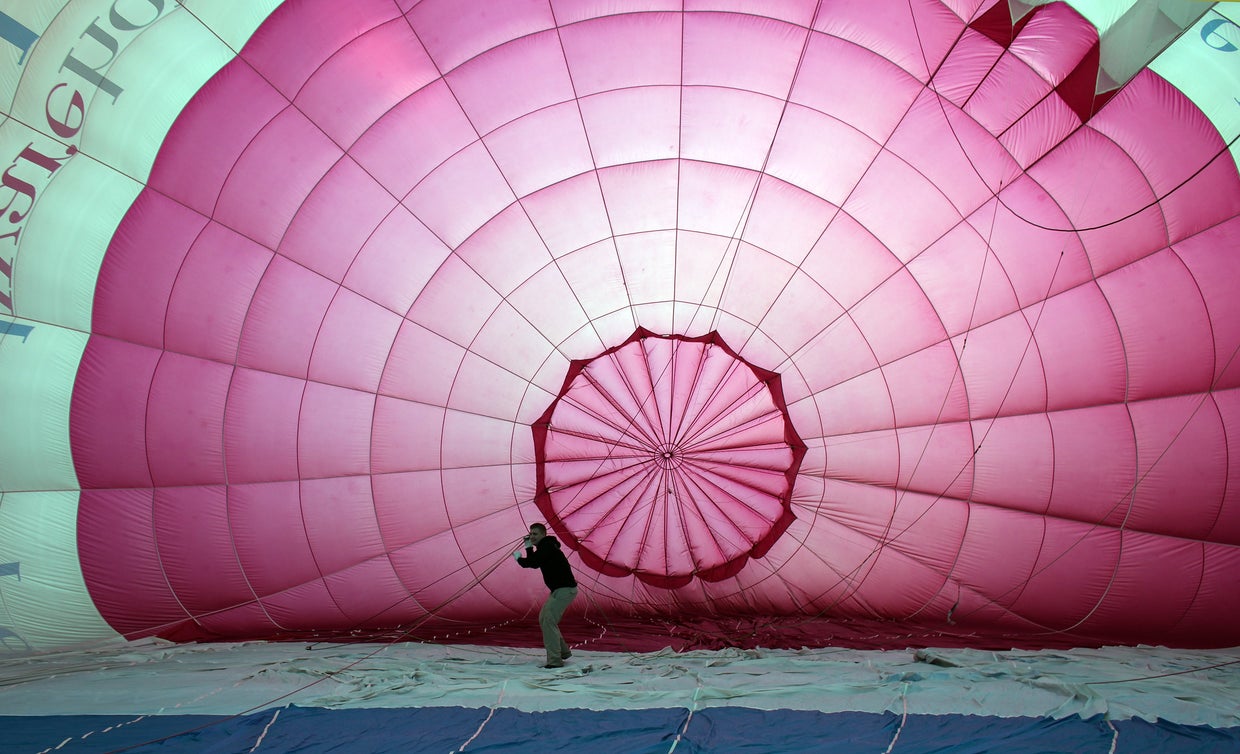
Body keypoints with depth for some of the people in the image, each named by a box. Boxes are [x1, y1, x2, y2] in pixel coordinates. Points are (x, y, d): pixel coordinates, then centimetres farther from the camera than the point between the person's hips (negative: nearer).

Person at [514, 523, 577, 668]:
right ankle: (563, 651, 27)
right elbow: (534, 563, 19)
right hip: (558, 589, 11)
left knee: (548, 621, -14)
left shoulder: (548, 546, -16)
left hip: (565, 589, -11)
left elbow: (534, 563, -27)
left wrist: (519, 558, -9)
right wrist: (528, 547, 11)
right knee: (543, 619, 18)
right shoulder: (545, 547, 16)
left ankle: (555, 660, -14)